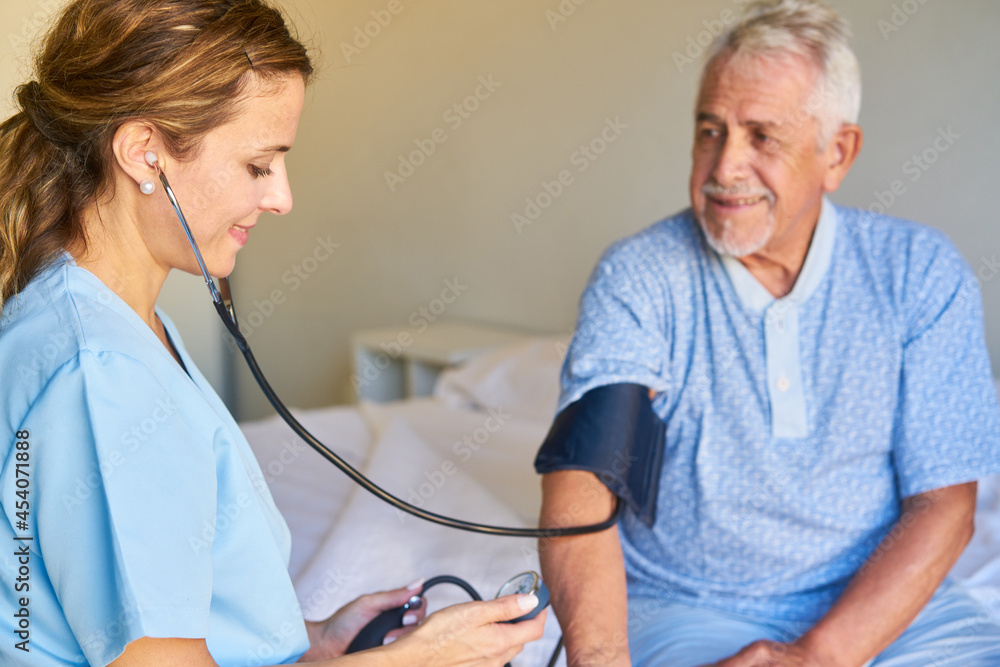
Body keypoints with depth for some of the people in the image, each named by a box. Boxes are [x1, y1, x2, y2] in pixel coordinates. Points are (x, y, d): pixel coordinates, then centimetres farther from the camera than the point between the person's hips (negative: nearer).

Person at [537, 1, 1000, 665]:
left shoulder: (922, 272, -1)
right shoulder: (637, 278, -5)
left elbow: (942, 504, -3)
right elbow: (580, 484, -16)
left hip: (886, 602, 3)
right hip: (686, 605, -2)